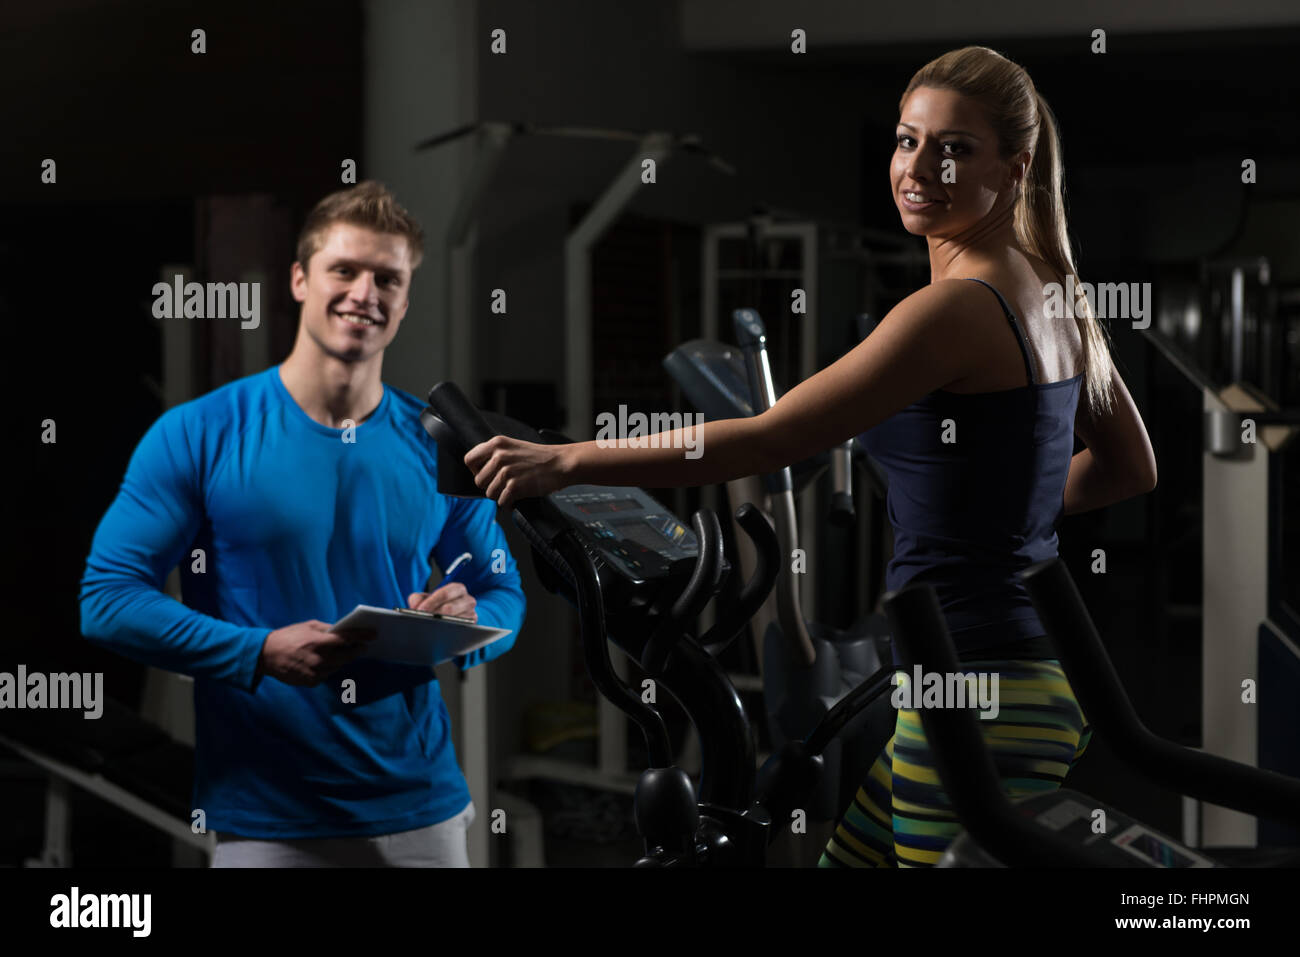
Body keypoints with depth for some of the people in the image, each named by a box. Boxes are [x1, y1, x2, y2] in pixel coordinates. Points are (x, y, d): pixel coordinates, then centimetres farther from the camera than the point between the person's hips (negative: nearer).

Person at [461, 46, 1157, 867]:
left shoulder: (959, 309, -17)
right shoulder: (1053, 296, 11)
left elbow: (768, 441, -22)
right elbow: (1131, 467, 23)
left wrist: (565, 462, -20)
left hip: (977, 692, -10)